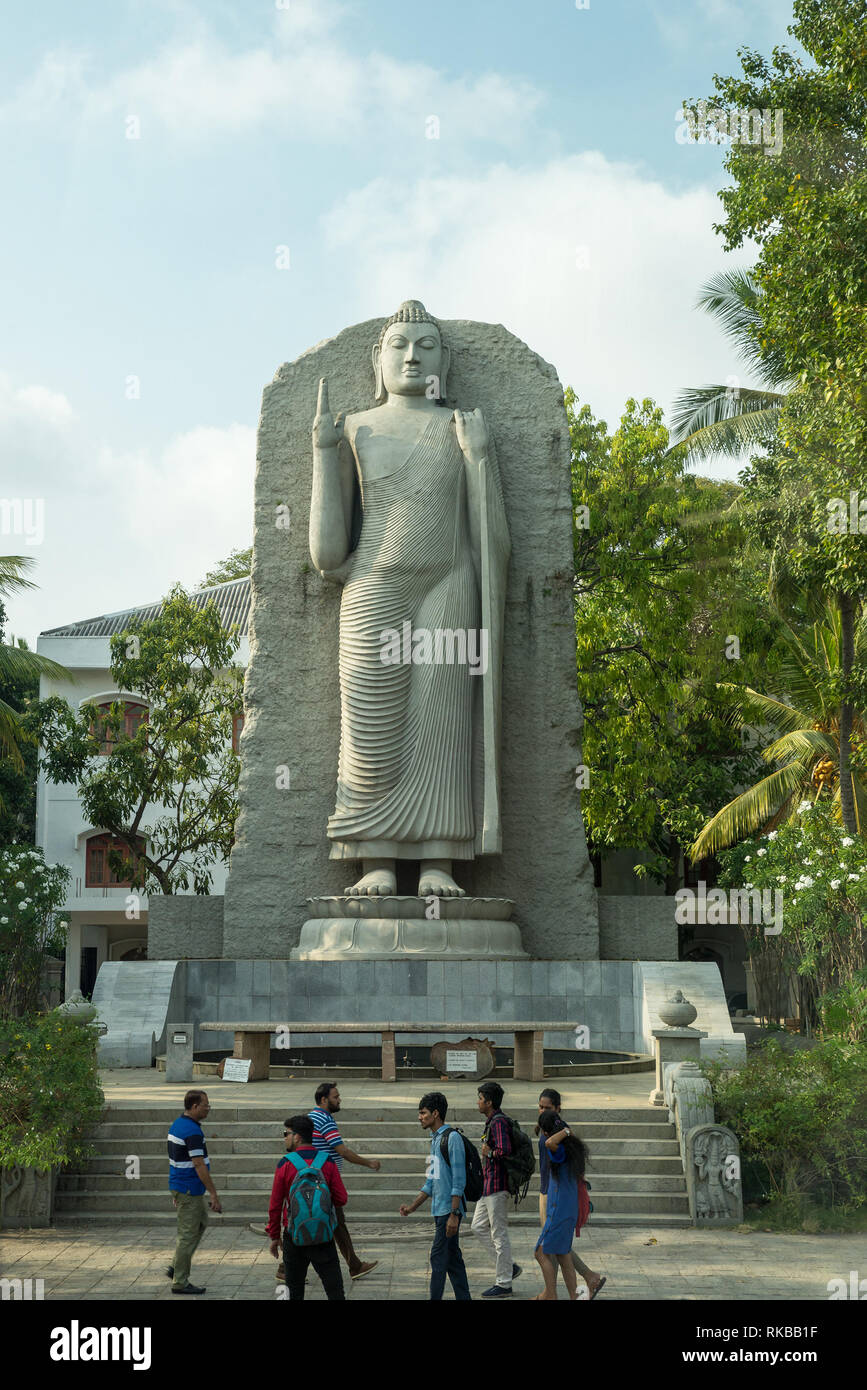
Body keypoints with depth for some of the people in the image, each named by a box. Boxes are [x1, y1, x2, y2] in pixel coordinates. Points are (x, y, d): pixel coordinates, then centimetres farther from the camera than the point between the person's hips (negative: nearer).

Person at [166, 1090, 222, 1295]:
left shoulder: (177, 1124, 9)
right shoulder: (193, 1131, -22)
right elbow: (199, 1165, -24)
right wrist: (214, 1195, -20)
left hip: (178, 1185, 10)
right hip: (189, 1190, -10)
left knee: (201, 1222, 22)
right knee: (188, 1234, -1)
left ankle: (177, 1267, 22)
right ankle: (180, 1282, 7)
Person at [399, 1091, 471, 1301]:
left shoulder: (452, 1138, -13)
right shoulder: (435, 1139, 16)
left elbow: (459, 1180, -17)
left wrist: (453, 1215, -20)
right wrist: (412, 1207, 17)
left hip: (449, 1209, -9)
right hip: (439, 1210, 9)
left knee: (438, 1257, -8)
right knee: (452, 1257, 11)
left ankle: (435, 1298, -5)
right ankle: (464, 1299, 15)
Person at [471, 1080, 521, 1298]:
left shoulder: (499, 1122, -18)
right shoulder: (491, 1121, 15)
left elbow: (504, 1150, -31)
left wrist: (488, 1153, -15)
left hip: (497, 1186, -11)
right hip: (488, 1185, 11)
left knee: (499, 1234, -3)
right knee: (478, 1227, 14)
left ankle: (504, 1284, 4)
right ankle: (508, 1268, 19)